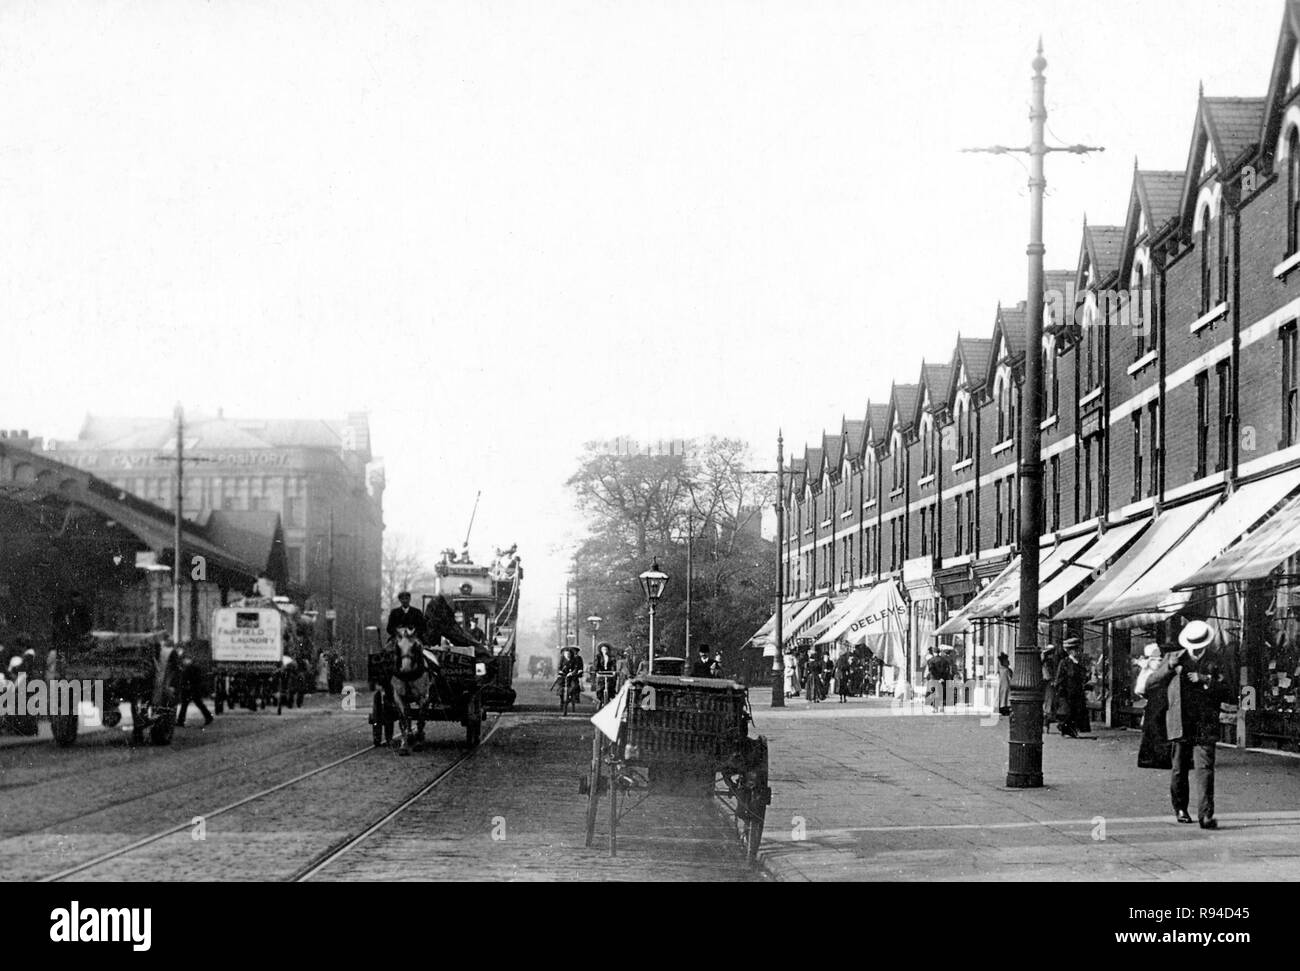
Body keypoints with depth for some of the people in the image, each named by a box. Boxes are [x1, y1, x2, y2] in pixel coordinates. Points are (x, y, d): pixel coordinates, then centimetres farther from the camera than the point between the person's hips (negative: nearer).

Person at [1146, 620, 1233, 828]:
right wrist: (1169, 667, -9)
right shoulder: (1173, 658, 9)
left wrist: (1206, 681, -14)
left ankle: (1206, 815, -17)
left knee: (1204, 769, -14)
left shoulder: (1216, 661, 6)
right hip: (1180, 724, 2)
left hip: (1205, 727, -2)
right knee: (1179, 770, 8)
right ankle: (1180, 808, 29)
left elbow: (1230, 694, -1)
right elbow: (1150, 685, 7)